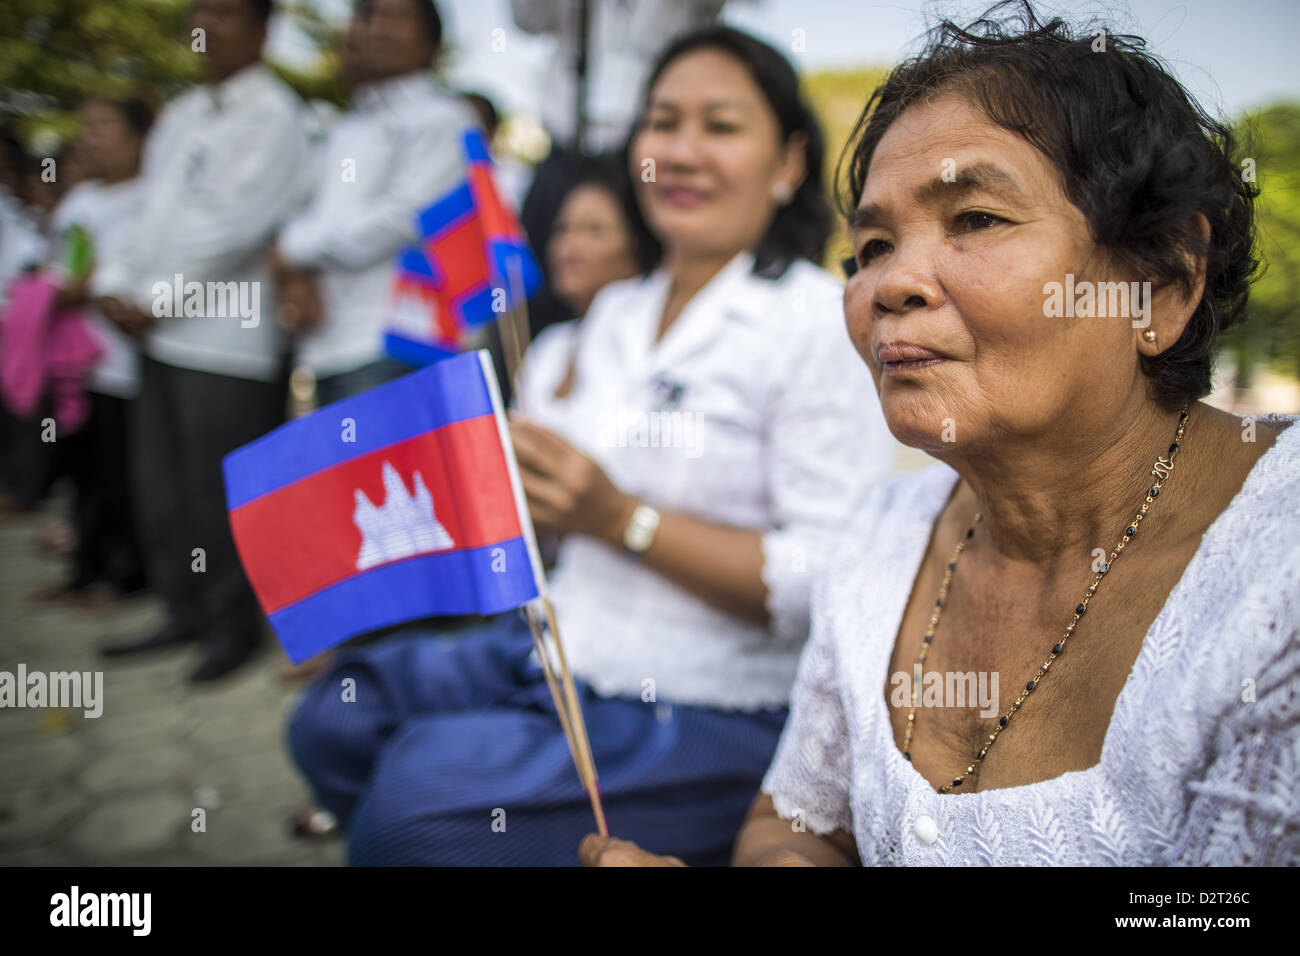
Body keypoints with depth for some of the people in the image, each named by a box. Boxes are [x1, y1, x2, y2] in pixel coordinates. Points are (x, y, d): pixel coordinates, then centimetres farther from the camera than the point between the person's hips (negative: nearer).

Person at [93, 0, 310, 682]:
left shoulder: (273, 116, -6)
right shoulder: (182, 116, 19)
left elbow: (231, 224, -14)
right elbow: (153, 213, 18)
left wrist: (155, 300, -12)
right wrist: (113, 283, 2)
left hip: (225, 337, -8)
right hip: (159, 333, 8)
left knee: (218, 493, -1)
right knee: (162, 486, 12)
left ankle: (233, 625, 14)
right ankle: (186, 613, 26)